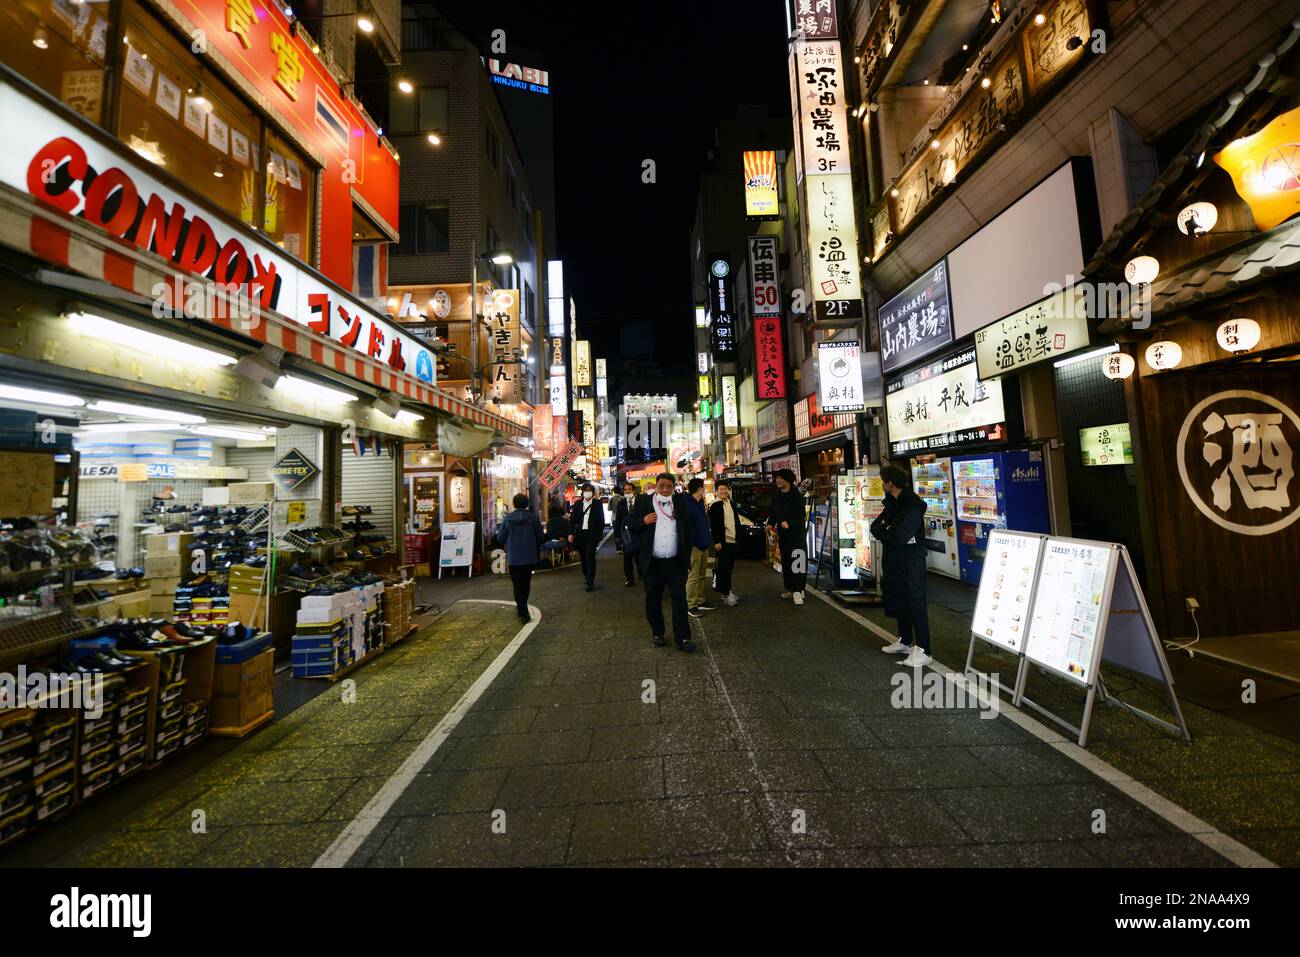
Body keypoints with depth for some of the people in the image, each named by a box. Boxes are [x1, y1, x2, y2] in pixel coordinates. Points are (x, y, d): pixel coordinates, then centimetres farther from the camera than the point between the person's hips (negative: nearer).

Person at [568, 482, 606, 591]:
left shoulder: (598, 504, 0)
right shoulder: (577, 504, 7)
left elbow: (601, 520, 1)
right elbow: (573, 519, 7)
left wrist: (600, 534, -4)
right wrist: (571, 533, 2)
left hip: (592, 534, -3)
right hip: (580, 534, 3)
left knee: (590, 557, -10)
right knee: (583, 557, 11)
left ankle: (590, 582, -9)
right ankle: (587, 576, 30)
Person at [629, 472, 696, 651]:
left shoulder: (680, 502, 5)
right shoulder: (643, 502, 1)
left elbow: (687, 528, 9)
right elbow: (631, 526, 5)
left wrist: (687, 554, 5)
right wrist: (643, 521, -16)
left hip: (676, 562, 0)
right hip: (652, 562, 0)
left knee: (680, 599, 2)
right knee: (653, 599, 12)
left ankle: (682, 637, 11)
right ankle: (657, 632, 30)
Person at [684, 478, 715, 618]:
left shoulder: (700, 503, 13)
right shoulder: (687, 504, -17)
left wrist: (708, 542, 14)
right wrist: (691, 543, -20)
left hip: (704, 545, 10)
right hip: (694, 546, -10)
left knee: (701, 576, 17)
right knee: (693, 577, -3)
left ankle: (700, 601, 28)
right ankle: (690, 605, 6)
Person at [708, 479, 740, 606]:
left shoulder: (731, 503, 14)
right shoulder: (715, 505, -11)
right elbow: (713, 525, -15)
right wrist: (716, 541, -18)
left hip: (733, 540, 8)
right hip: (722, 541, -8)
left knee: (730, 567, 13)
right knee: (723, 567, -5)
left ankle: (727, 590, 24)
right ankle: (725, 595, 2)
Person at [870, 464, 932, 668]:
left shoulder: (913, 506, -20)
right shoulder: (892, 503, 9)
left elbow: (899, 537, -28)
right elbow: (875, 527, 6)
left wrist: (883, 530, -10)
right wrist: (887, 531, -14)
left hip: (910, 565, -9)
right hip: (894, 562, 9)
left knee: (915, 604, -1)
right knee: (898, 603, 18)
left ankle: (923, 651, 9)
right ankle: (905, 641, 33)